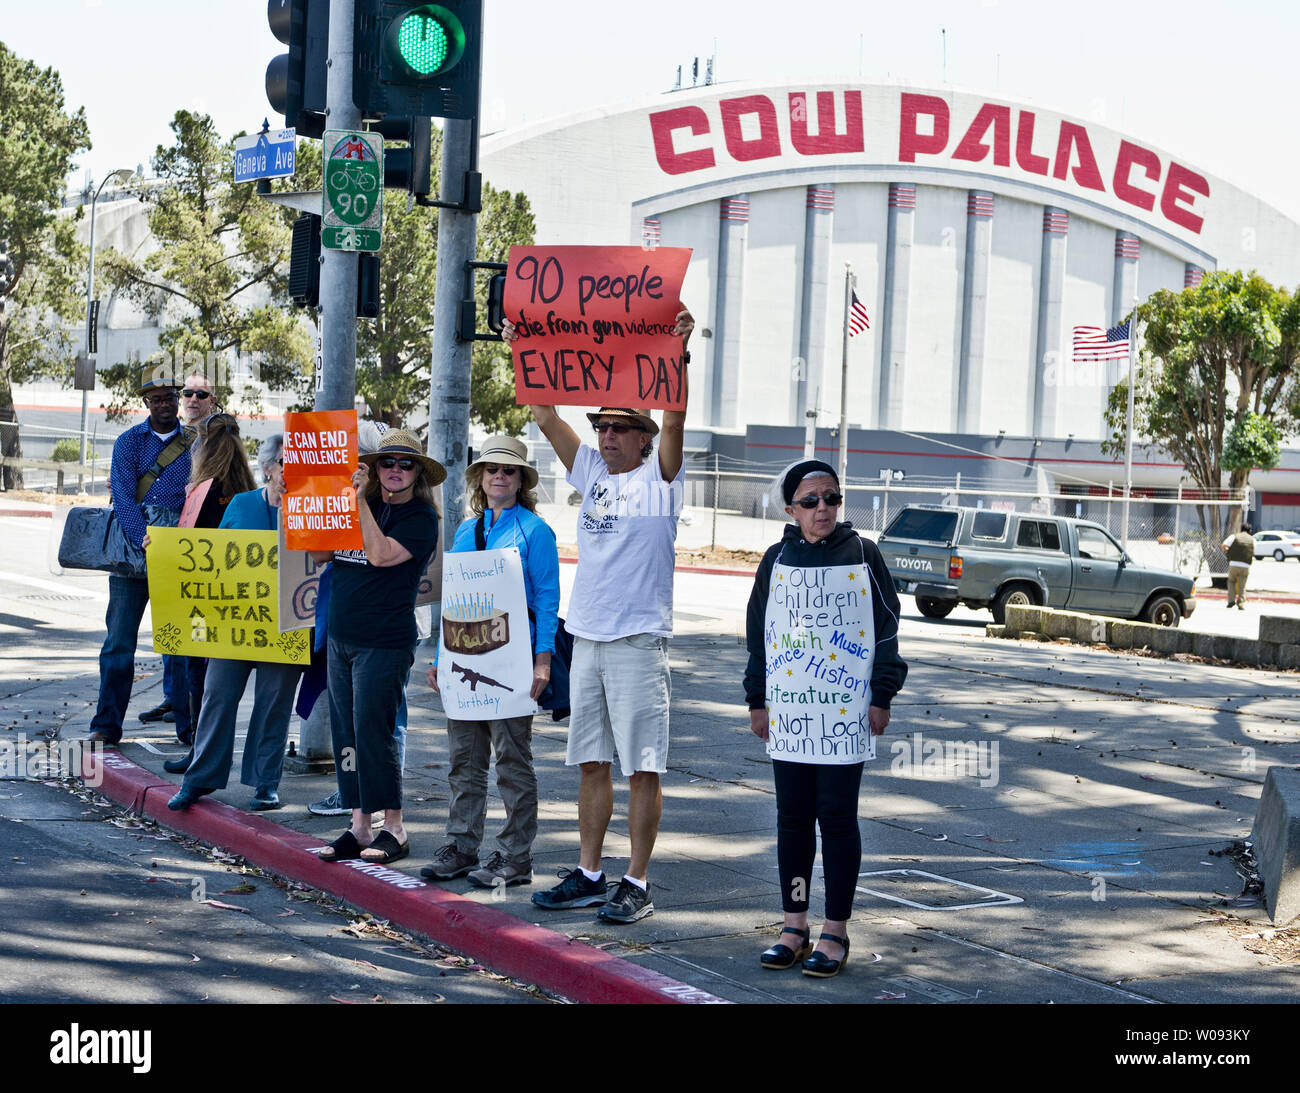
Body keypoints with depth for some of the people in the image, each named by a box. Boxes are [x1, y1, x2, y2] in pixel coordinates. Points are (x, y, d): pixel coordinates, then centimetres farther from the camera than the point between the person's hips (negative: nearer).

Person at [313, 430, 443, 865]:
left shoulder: (420, 517, -6)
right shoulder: (355, 507, 14)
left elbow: (381, 554, -20)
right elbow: (319, 552, 9)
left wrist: (360, 502, -17)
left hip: (385, 642, -7)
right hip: (341, 638, 7)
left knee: (371, 731, -8)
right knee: (346, 734, 7)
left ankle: (393, 830, 1)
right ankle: (359, 828, 14)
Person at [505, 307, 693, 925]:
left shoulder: (658, 478, -2)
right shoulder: (590, 472, 13)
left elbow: (675, 418, -17)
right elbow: (545, 416, 11)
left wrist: (678, 355, -27)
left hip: (639, 641, -6)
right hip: (586, 637, 6)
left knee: (642, 766, -2)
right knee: (591, 762, 11)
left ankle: (637, 884, 2)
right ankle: (588, 875, 18)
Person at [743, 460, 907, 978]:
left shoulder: (862, 555, 0)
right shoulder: (777, 559, 7)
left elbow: (886, 629, 2)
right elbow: (759, 633, 13)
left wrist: (882, 697, -1)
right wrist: (757, 701, 11)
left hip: (846, 712, -3)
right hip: (788, 712, 3)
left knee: (837, 819, 1)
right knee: (792, 819, 8)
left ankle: (835, 932, 7)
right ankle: (794, 925, 17)